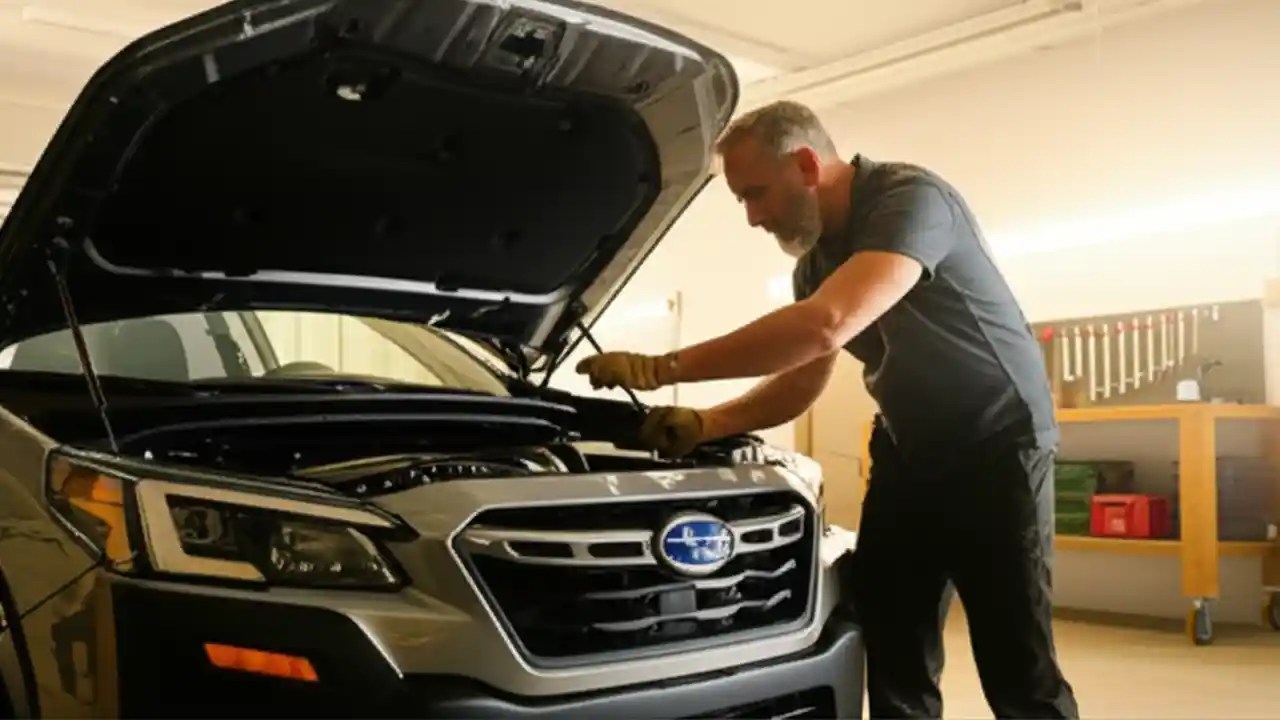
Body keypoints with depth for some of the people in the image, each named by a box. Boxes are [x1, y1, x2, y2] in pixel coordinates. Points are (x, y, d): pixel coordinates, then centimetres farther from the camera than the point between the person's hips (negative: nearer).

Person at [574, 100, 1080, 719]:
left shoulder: (911, 199, -23)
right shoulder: (817, 257, 6)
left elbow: (824, 327, -38)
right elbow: (801, 381, 9)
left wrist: (663, 368, -34)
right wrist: (707, 424, -9)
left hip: (998, 444, -7)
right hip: (908, 450, 8)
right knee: (893, 663, 5)